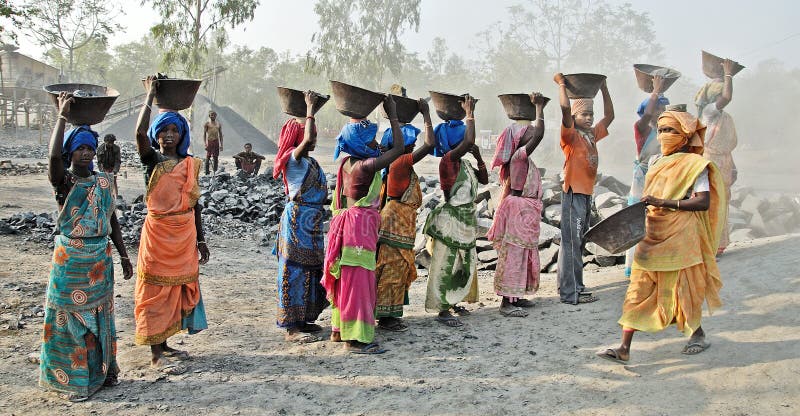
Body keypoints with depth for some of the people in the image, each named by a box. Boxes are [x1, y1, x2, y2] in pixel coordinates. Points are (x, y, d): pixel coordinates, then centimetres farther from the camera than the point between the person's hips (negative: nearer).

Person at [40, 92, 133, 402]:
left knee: (99, 315, 14)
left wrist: (124, 256, 11)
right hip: (70, 258, -4)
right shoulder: (63, 180, -9)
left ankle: (101, 370, 28)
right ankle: (73, 379, 15)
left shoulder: (104, 181, 5)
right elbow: (54, 156, -32)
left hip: (100, 257, 4)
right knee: (70, 317, 3)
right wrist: (62, 115, -29)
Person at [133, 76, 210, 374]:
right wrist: (150, 94, -15)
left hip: (185, 233, 5)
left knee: (179, 287, 11)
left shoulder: (190, 164, 7)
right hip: (159, 232, -5)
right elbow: (140, 132, -25)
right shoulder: (152, 160, -4)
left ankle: (163, 344, 26)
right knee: (157, 290, 1)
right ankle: (156, 355, 8)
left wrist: (201, 240, 12)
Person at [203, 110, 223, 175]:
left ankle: (215, 172, 9)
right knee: (208, 157, -6)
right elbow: (204, 134, 0)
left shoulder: (219, 124, 14)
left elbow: (220, 135, 16)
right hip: (209, 141, -4)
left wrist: (221, 144, 9)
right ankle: (207, 172, -5)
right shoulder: (207, 124, 4)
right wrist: (205, 144, -10)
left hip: (216, 142, 4)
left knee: (216, 157, 4)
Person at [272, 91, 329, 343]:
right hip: (297, 220, -10)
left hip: (312, 223, 10)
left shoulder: (309, 161, 12)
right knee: (295, 271, -5)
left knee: (311, 270, 15)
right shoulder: (293, 158, -14)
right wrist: (309, 108, -22)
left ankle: (302, 320, 26)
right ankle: (291, 327, 1)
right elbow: (307, 140, -28)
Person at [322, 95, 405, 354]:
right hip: (361, 224, -10)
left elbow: (352, 132, 28)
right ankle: (357, 338, -1)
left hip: (347, 222, 10)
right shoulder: (366, 166, -19)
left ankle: (339, 329, 27)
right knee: (358, 280, -5)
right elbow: (399, 148, -16)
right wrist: (393, 116, -7)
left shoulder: (346, 163, 6)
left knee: (346, 278, 17)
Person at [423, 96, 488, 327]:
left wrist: (478, 156, 8)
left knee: (463, 264, 18)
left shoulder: (464, 163, 11)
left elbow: (484, 180, 18)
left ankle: (453, 303, 31)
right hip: (451, 220, -10)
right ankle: (442, 311, 2)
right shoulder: (448, 160, -16)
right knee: (445, 265, -3)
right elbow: (469, 141, -29)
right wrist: (470, 114, -16)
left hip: (466, 221, 10)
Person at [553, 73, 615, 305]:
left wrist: (603, 87, 20)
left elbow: (609, 116, 24)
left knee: (579, 243, 13)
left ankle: (575, 287, 21)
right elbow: (565, 108, -23)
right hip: (574, 193, -8)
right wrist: (561, 83, -12)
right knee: (571, 242, -7)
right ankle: (570, 292, -4)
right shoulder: (571, 135, -8)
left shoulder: (592, 135, 14)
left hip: (587, 194, 8)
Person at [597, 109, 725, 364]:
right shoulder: (656, 162, 15)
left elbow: (704, 202, -16)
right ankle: (624, 349, -1)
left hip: (681, 235, -6)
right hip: (652, 233, 6)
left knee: (682, 287, 4)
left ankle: (698, 334, 32)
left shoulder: (694, 164, -5)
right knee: (639, 289, 0)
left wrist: (664, 203, -22)